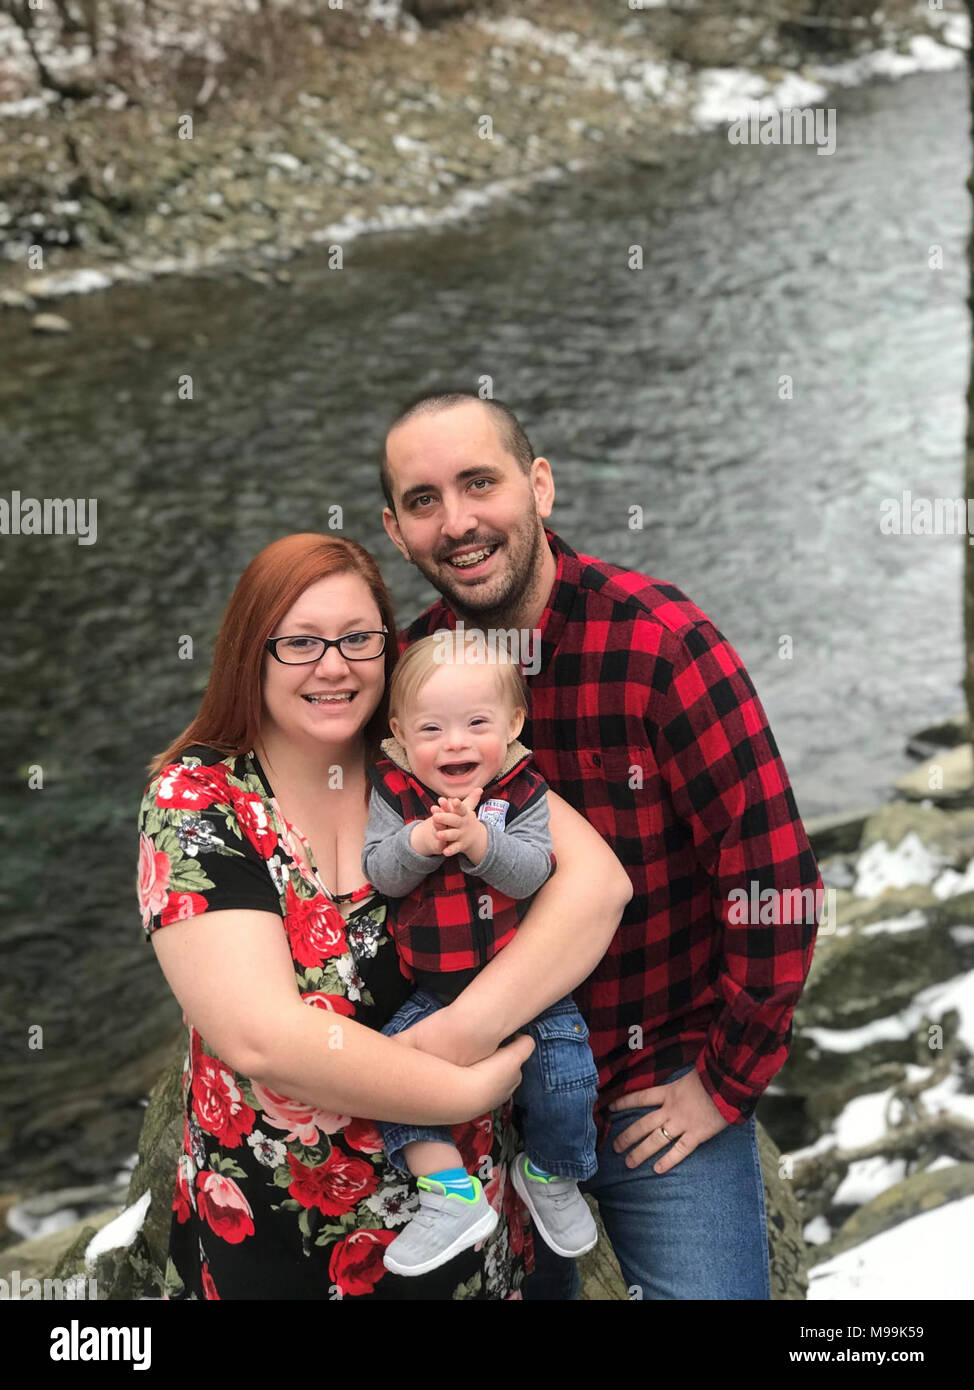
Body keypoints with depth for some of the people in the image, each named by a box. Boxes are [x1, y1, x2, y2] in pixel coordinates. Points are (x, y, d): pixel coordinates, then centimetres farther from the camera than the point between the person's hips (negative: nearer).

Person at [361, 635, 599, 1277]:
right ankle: (451, 1193, -11)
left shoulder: (525, 791, -7)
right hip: (435, 988, 1)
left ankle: (550, 1175, 17)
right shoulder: (393, 792, -5)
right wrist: (419, 843, -31)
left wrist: (477, 840, -35)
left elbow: (532, 872, -18)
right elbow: (380, 873, -11)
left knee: (565, 1065, -13)